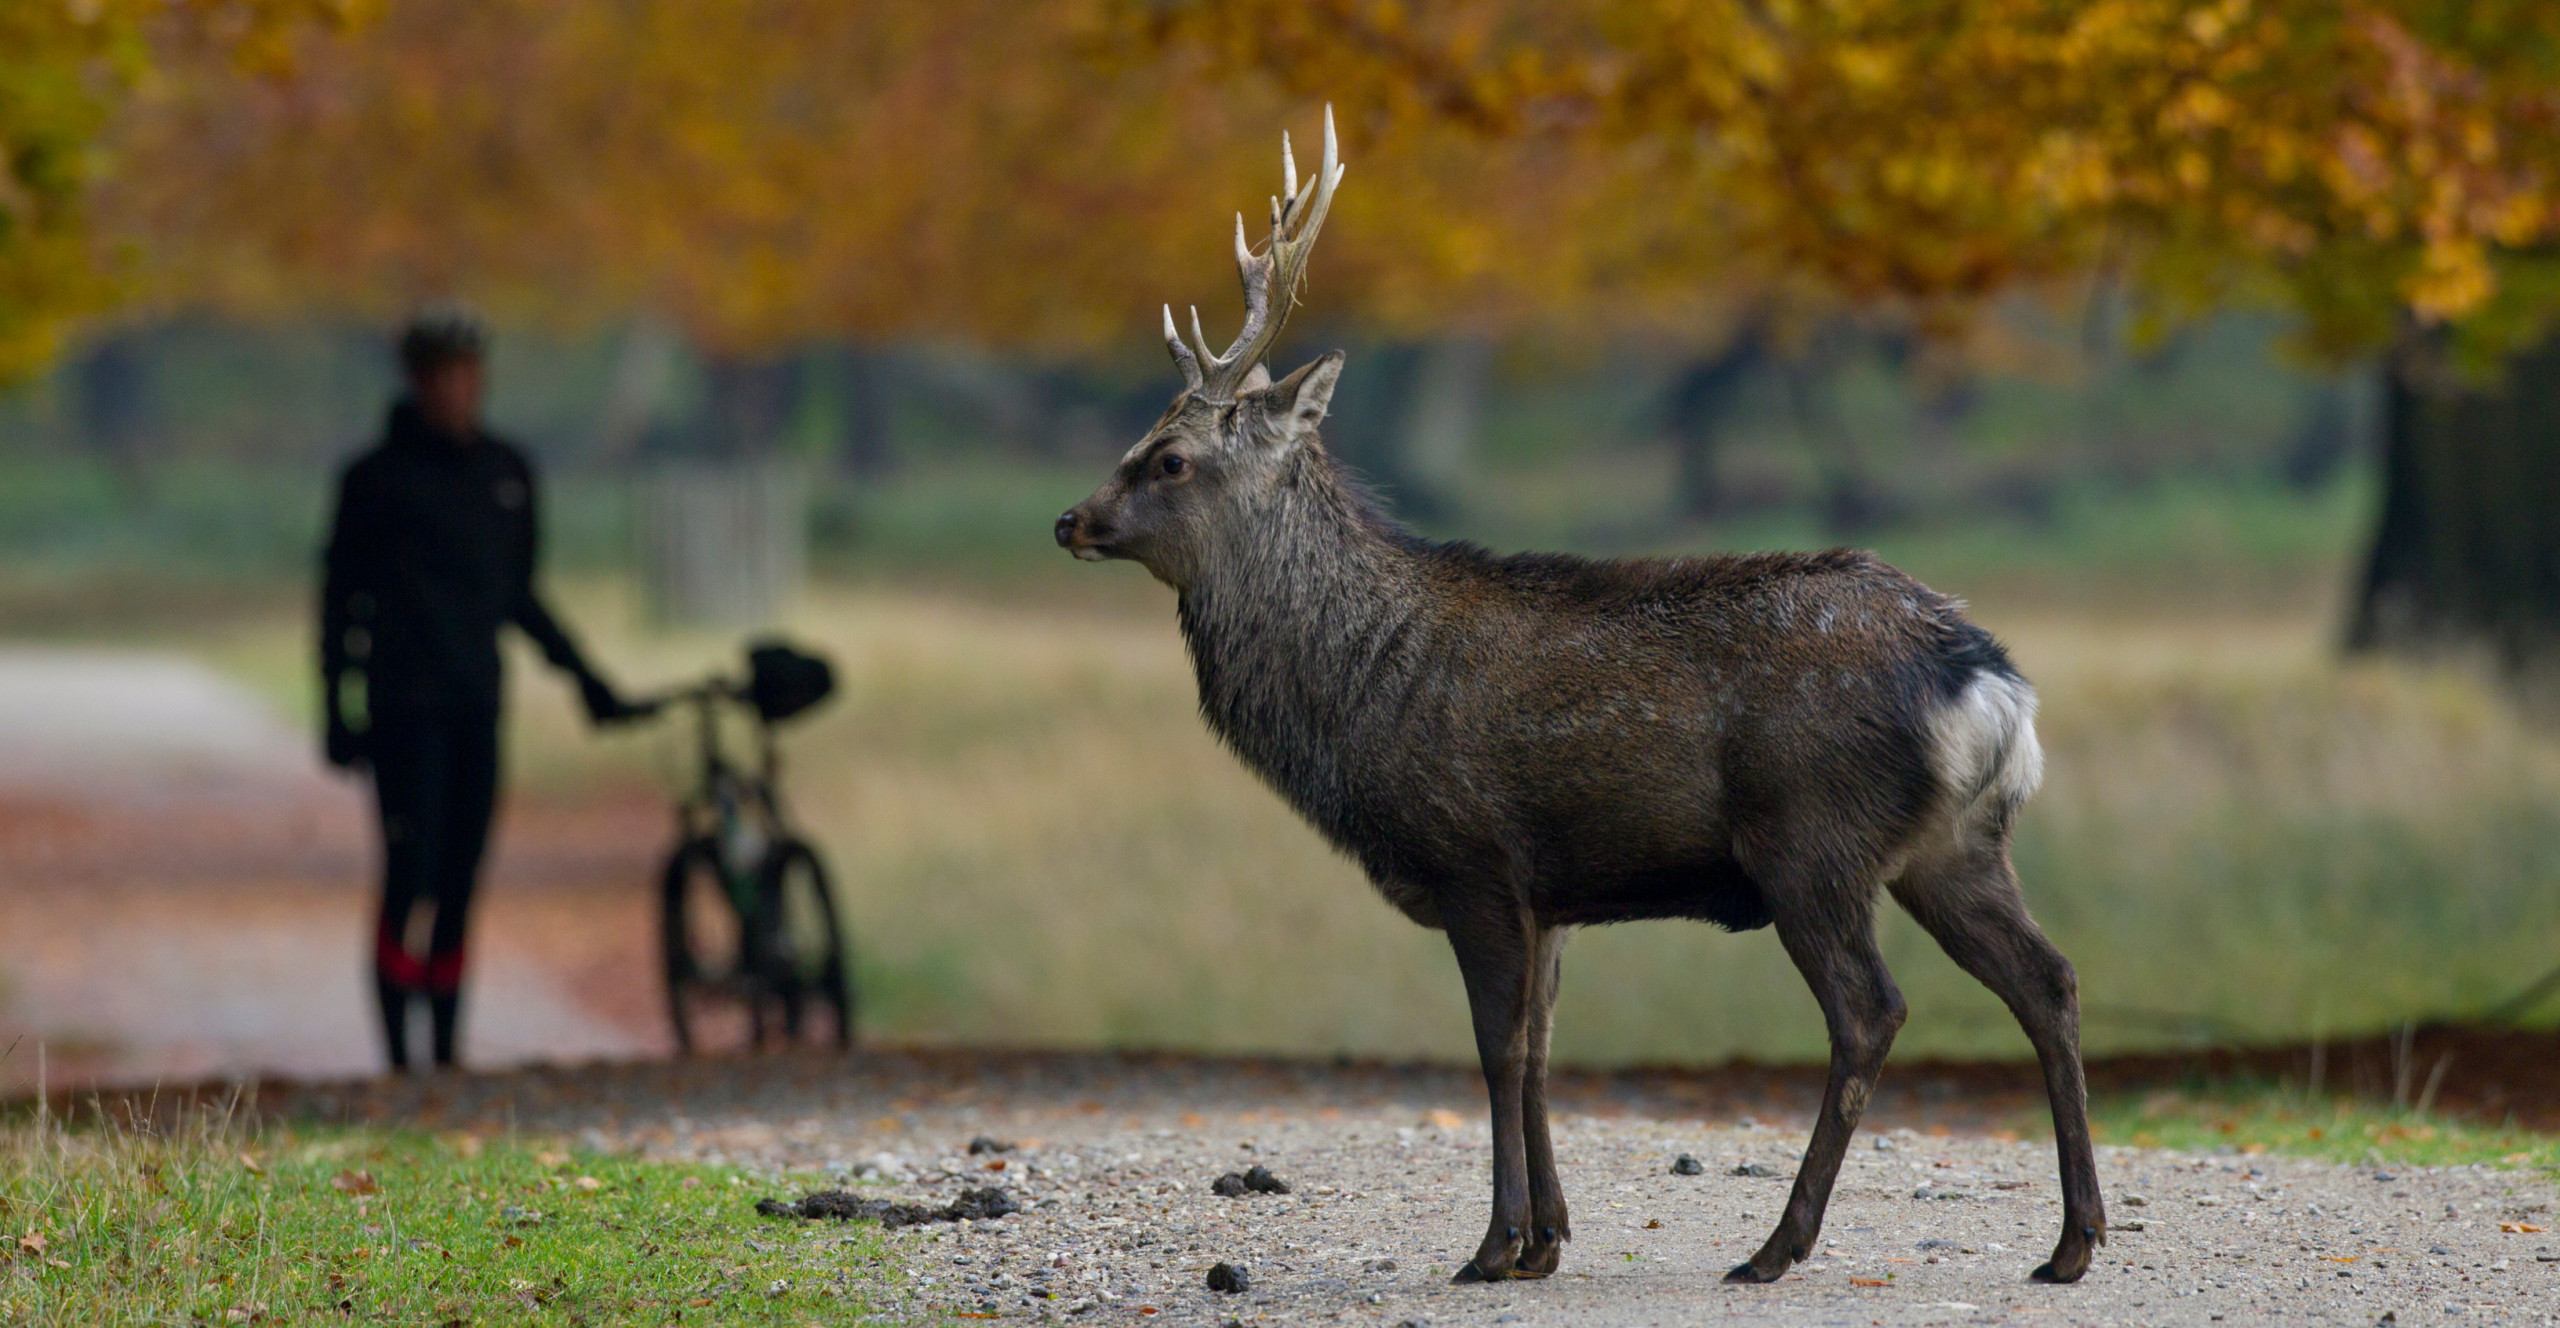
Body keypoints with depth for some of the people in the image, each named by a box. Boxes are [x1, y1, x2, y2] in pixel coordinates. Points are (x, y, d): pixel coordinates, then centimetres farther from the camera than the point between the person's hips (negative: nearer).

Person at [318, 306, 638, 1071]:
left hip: (476, 704, 5)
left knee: (460, 886, 2)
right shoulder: (379, 478, -2)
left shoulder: (505, 472, 13)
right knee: (412, 872, -12)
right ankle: (398, 1055, -7)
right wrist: (338, 715, -5)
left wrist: (581, 676, 24)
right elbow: (340, 599, 0)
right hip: (404, 706, -5)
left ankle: (447, 1054, 6)